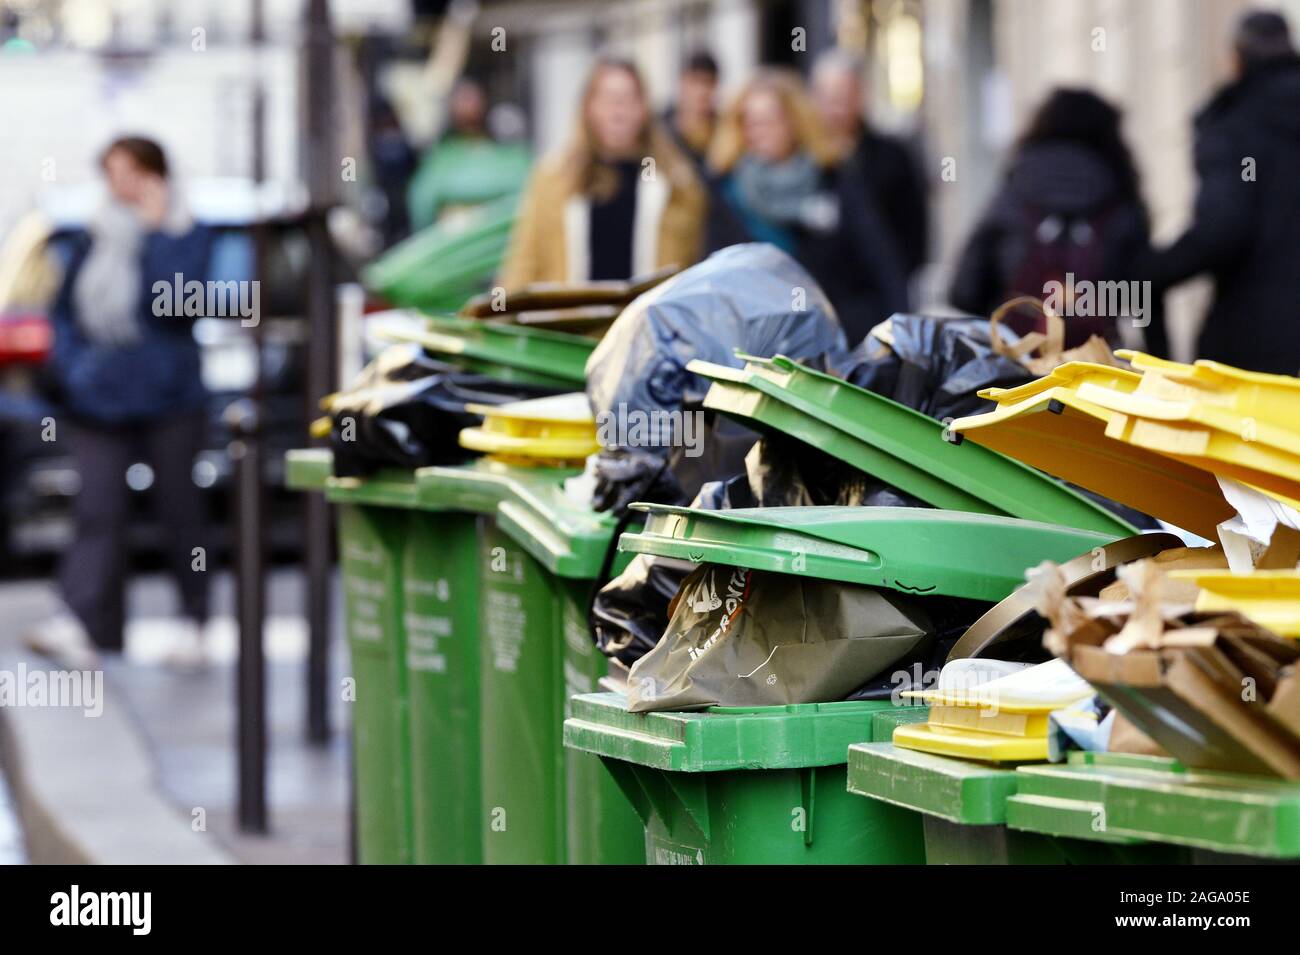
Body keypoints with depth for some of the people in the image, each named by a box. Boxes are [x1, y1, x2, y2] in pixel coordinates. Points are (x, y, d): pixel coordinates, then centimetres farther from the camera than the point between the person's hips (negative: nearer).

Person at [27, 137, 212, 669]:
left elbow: (176, 301, -20)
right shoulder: (94, 238, 10)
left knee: (179, 510, 7)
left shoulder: (187, 236, -3)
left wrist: (155, 232, -17)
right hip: (98, 400, 3)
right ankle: (81, 626, -19)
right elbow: (64, 311, 16)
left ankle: (193, 620, 20)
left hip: (168, 400, -3)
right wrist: (71, 363, -1)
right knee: (97, 510, -8)